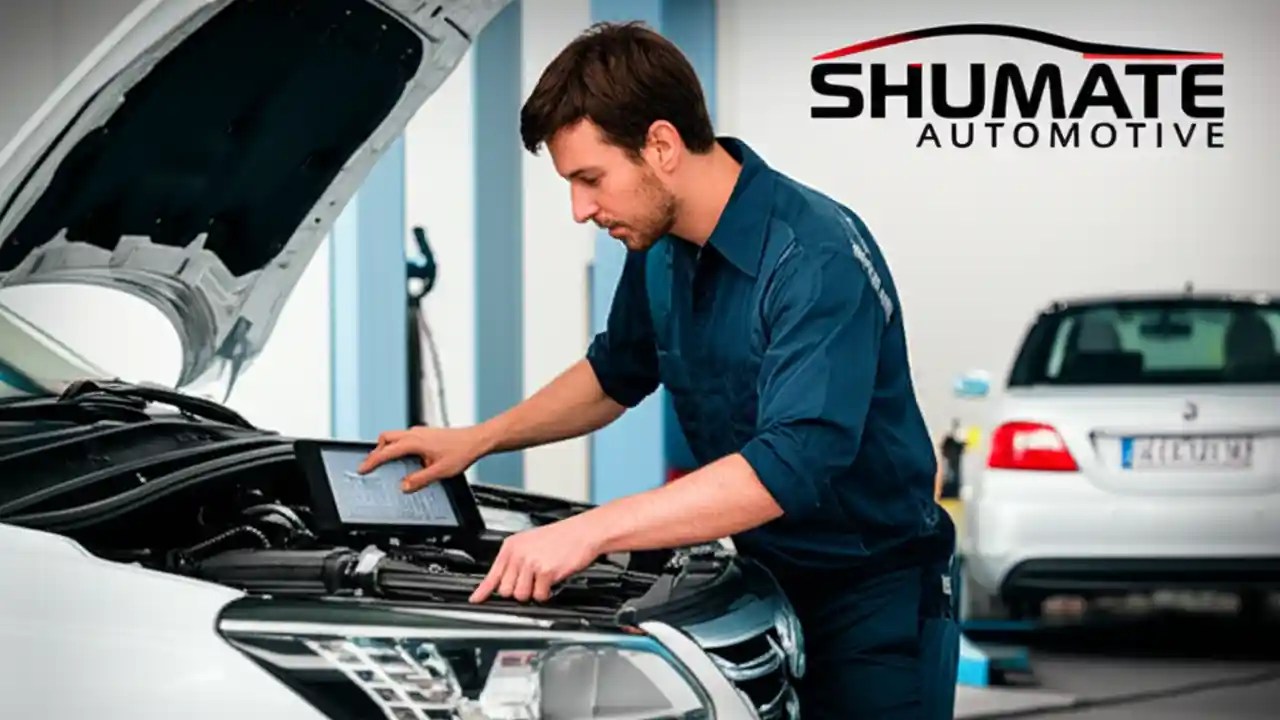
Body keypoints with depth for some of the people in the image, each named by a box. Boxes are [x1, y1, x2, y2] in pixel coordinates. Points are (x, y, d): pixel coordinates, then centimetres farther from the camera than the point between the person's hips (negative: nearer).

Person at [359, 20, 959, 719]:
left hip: (873, 601, -7)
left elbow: (792, 465, -37)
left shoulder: (817, 258, -26)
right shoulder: (660, 248, 0)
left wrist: (590, 530, -41)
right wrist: (478, 440, 10)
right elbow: (616, 374, 21)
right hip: (763, 579, 7)